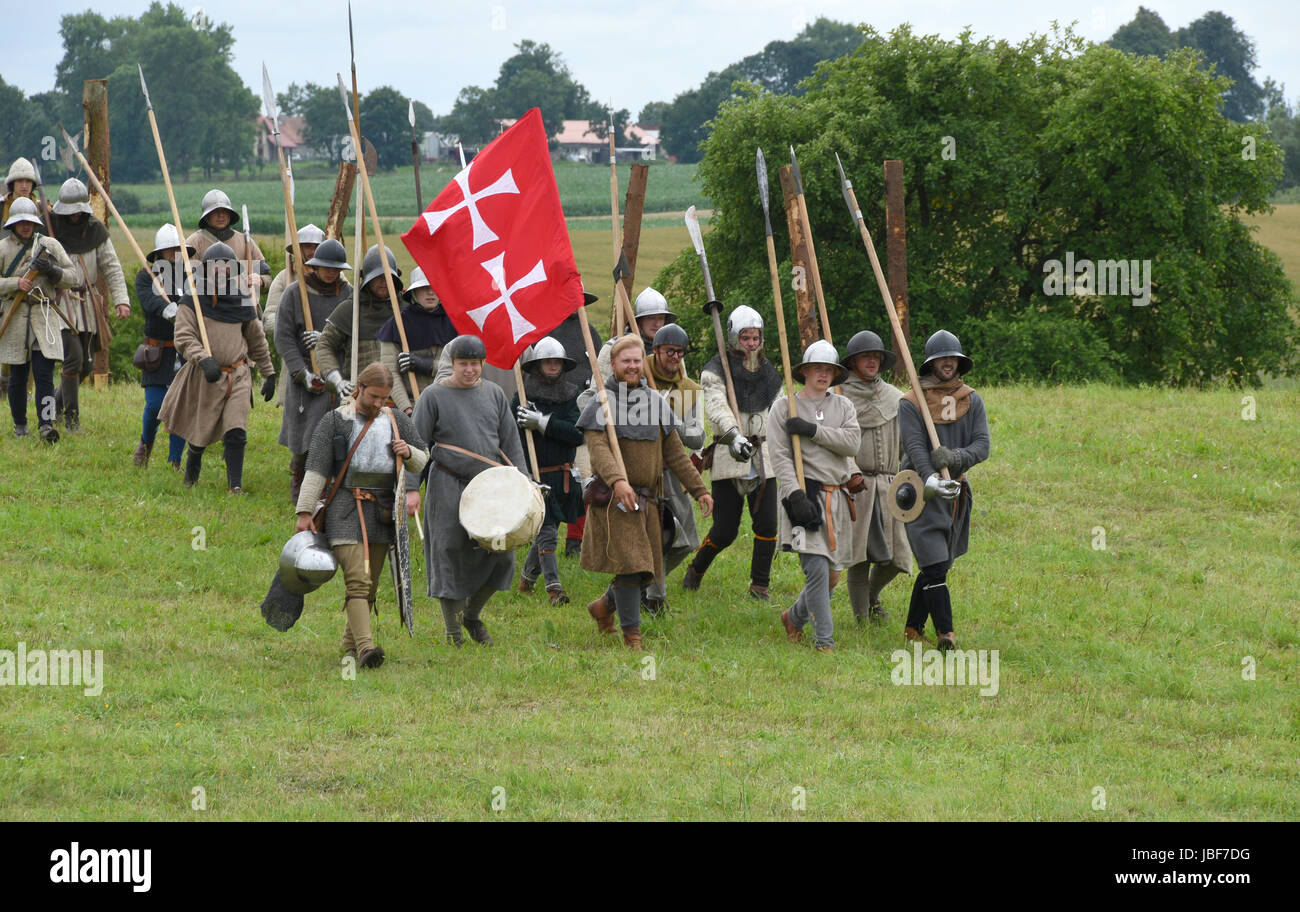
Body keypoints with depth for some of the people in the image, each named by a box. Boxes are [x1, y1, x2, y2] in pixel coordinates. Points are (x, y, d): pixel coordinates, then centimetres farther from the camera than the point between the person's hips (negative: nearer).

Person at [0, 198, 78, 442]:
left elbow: (74, 276, 8)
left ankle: (46, 423, -19)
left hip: (44, 316, 0)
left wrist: (53, 271, -11)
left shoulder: (50, 245, 7)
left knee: (44, 373, -12)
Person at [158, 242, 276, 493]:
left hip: (237, 376, 2)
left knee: (236, 432, -12)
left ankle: (235, 484, -10)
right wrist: (204, 359, -29)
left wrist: (269, 374, 21)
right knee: (200, 432, 10)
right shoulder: (192, 302, -3)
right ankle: (192, 471, 39)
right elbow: (184, 338, -13)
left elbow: (257, 342, 19)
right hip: (204, 378, -2)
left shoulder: (243, 304, 8)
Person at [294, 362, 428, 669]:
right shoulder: (334, 422, 2)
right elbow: (316, 469, -2)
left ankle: (350, 643, 21)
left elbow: (424, 460, 19)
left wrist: (409, 453, -5)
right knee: (357, 580, -17)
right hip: (346, 512, -5)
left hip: (383, 511, 5)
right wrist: (305, 512, -8)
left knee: (370, 585, 7)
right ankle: (365, 646, -26)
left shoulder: (396, 421, 13)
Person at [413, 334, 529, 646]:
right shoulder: (434, 396, -2)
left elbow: (510, 442, 14)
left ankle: (472, 614, 23)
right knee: (451, 557, -2)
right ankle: (453, 632, 7)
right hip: (449, 489, -4)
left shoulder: (494, 394, 11)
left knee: (501, 556, 0)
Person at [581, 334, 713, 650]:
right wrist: (617, 481, -37)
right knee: (628, 564, -13)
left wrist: (699, 490, 11)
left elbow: (675, 452, 17)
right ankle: (632, 635, -7)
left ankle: (604, 606, 34)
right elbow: (598, 447, -19)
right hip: (613, 500, -6)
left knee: (646, 568, 8)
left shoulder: (657, 403, 14)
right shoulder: (601, 404, -4)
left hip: (647, 499, 6)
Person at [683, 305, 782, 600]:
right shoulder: (716, 370, -4)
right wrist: (734, 435, -39)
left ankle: (760, 586, 6)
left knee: (767, 525, -7)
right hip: (730, 458, -4)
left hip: (763, 458, 4)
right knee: (725, 531, -4)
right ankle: (696, 570, 24)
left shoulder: (768, 371, 15)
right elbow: (717, 407, -21)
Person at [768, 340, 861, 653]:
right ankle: (824, 639, -10)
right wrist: (795, 494, -18)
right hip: (806, 495, -5)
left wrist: (813, 429, -13)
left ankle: (795, 617, 33)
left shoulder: (843, 406, 14)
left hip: (837, 496, 5)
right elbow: (780, 455, -6)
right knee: (817, 569, -15)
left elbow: (852, 442, -4)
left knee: (830, 570, 10)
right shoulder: (784, 407, 2)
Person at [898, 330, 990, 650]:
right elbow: (915, 447, -18)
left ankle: (913, 626, 26)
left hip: (956, 489, 5)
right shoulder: (912, 403, -7)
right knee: (935, 566, -14)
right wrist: (932, 481, -35)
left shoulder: (971, 401, 5)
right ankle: (946, 633, -18)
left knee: (936, 565, 12)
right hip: (923, 491, -5)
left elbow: (982, 445, -4)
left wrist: (955, 457, -25)